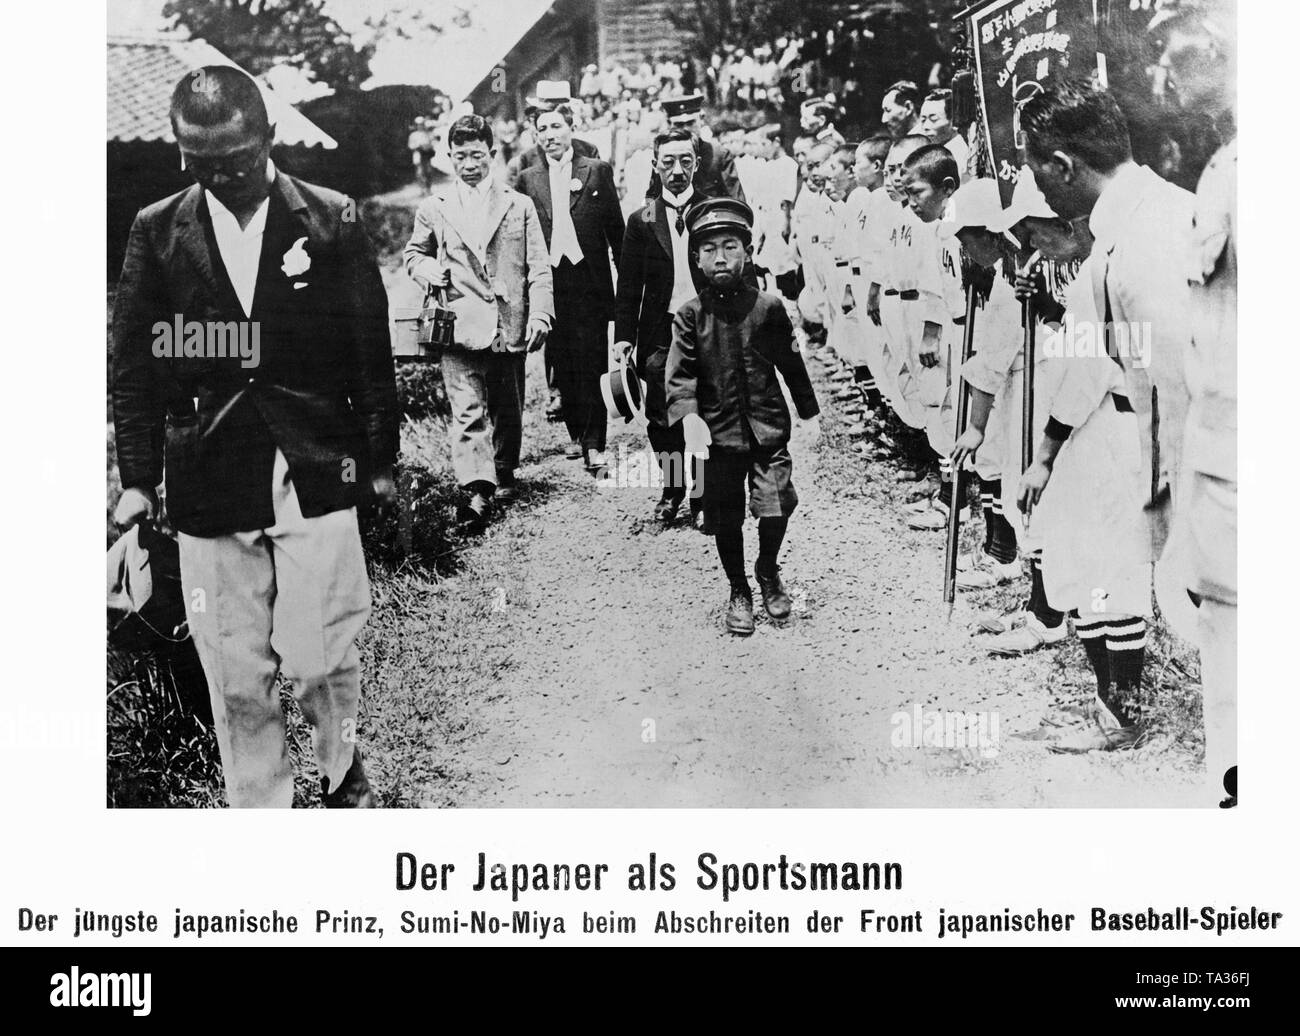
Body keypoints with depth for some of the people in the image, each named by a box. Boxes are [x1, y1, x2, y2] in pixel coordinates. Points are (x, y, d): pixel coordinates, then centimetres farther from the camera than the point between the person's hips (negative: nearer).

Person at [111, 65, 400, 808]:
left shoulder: (332, 223, 0)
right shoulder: (157, 232, 3)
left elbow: (372, 353, 3)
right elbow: (133, 365, 6)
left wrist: (381, 460, 5)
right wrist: (139, 477, 2)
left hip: (316, 477, -1)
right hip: (209, 486, 2)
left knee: (320, 657, 0)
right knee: (237, 678, 5)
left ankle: (342, 769, 31)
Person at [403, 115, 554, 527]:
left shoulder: (519, 206, 9)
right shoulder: (433, 209, 9)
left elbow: (539, 268, 6)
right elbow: (413, 255, 21)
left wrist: (540, 315, -5)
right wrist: (435, 272, -1)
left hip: (510, 326, 2)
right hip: (461, 326, -1)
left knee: (508, 408, 13)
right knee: (467, 411, -13)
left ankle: (504, 474, 33)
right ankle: (476, 490, -20)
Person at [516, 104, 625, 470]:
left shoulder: (598, 171, 6)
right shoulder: (529, 179, 10)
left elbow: (616, 227, 6)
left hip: (589, 280, -2)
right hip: (550, 283, 2)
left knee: (591, 367, -7)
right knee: (563, 369, 6)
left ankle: (594, 443, -4)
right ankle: (577, 434, 18)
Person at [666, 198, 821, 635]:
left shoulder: (769, 308, 1)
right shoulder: (690, 315, -2)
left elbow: (792, 364, 9)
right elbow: (680, 373, -7)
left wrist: (810, 414, 13)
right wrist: (688, 415, -23)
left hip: (769, 427, 0)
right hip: (718, 432, 0)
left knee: (775, 508, -7)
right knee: (724, 517, 7)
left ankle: (768, 571, 24)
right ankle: (738, 589, 28)